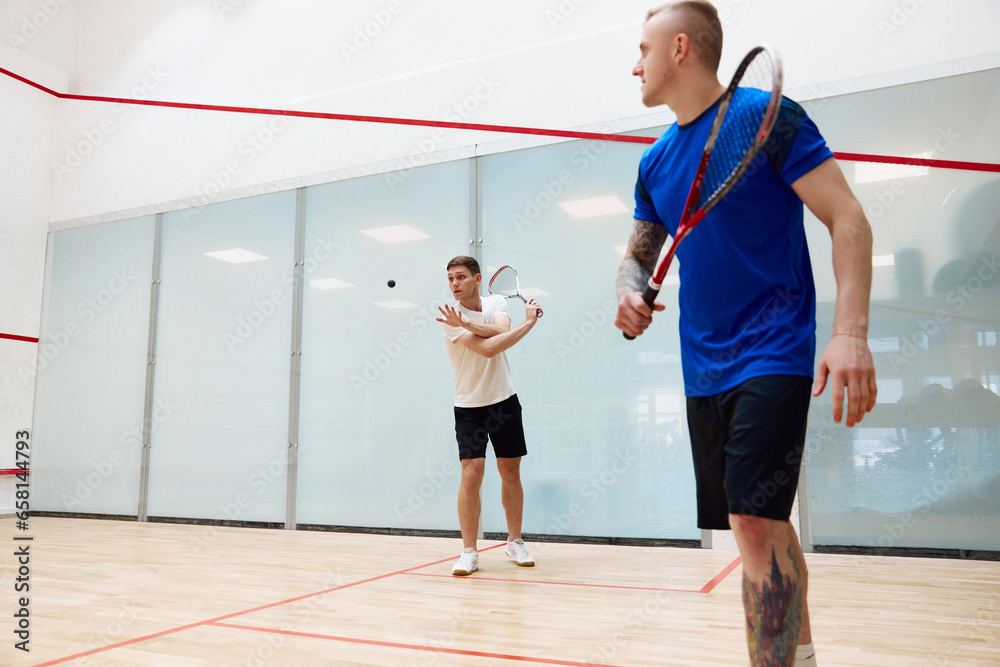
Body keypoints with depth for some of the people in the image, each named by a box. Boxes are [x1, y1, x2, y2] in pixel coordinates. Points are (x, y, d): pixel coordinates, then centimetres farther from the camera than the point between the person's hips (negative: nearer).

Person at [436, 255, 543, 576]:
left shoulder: (497, 302, 2)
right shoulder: (451, 320, -12)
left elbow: (501, 330, -20)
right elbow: (488, 348, -25)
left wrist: (466, 323, -30)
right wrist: (528, 322, -17)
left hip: (504, 400, 4)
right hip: (469, 405, -4)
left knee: (511, 472, 9)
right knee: (471, 475, -13)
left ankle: (515, 542, 25)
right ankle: (469, 552, -1)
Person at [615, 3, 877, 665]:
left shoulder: (768, 116, -6)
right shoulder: (655, 162, 12)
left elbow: (848, 220, -10)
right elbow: (641, 251, 19)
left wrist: (851, 333, -21)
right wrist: (630, 292, -5)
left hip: (772, 356, -6)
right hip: (704, 369, 7)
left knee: (755, 523, -15)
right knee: (763, 526, 15)